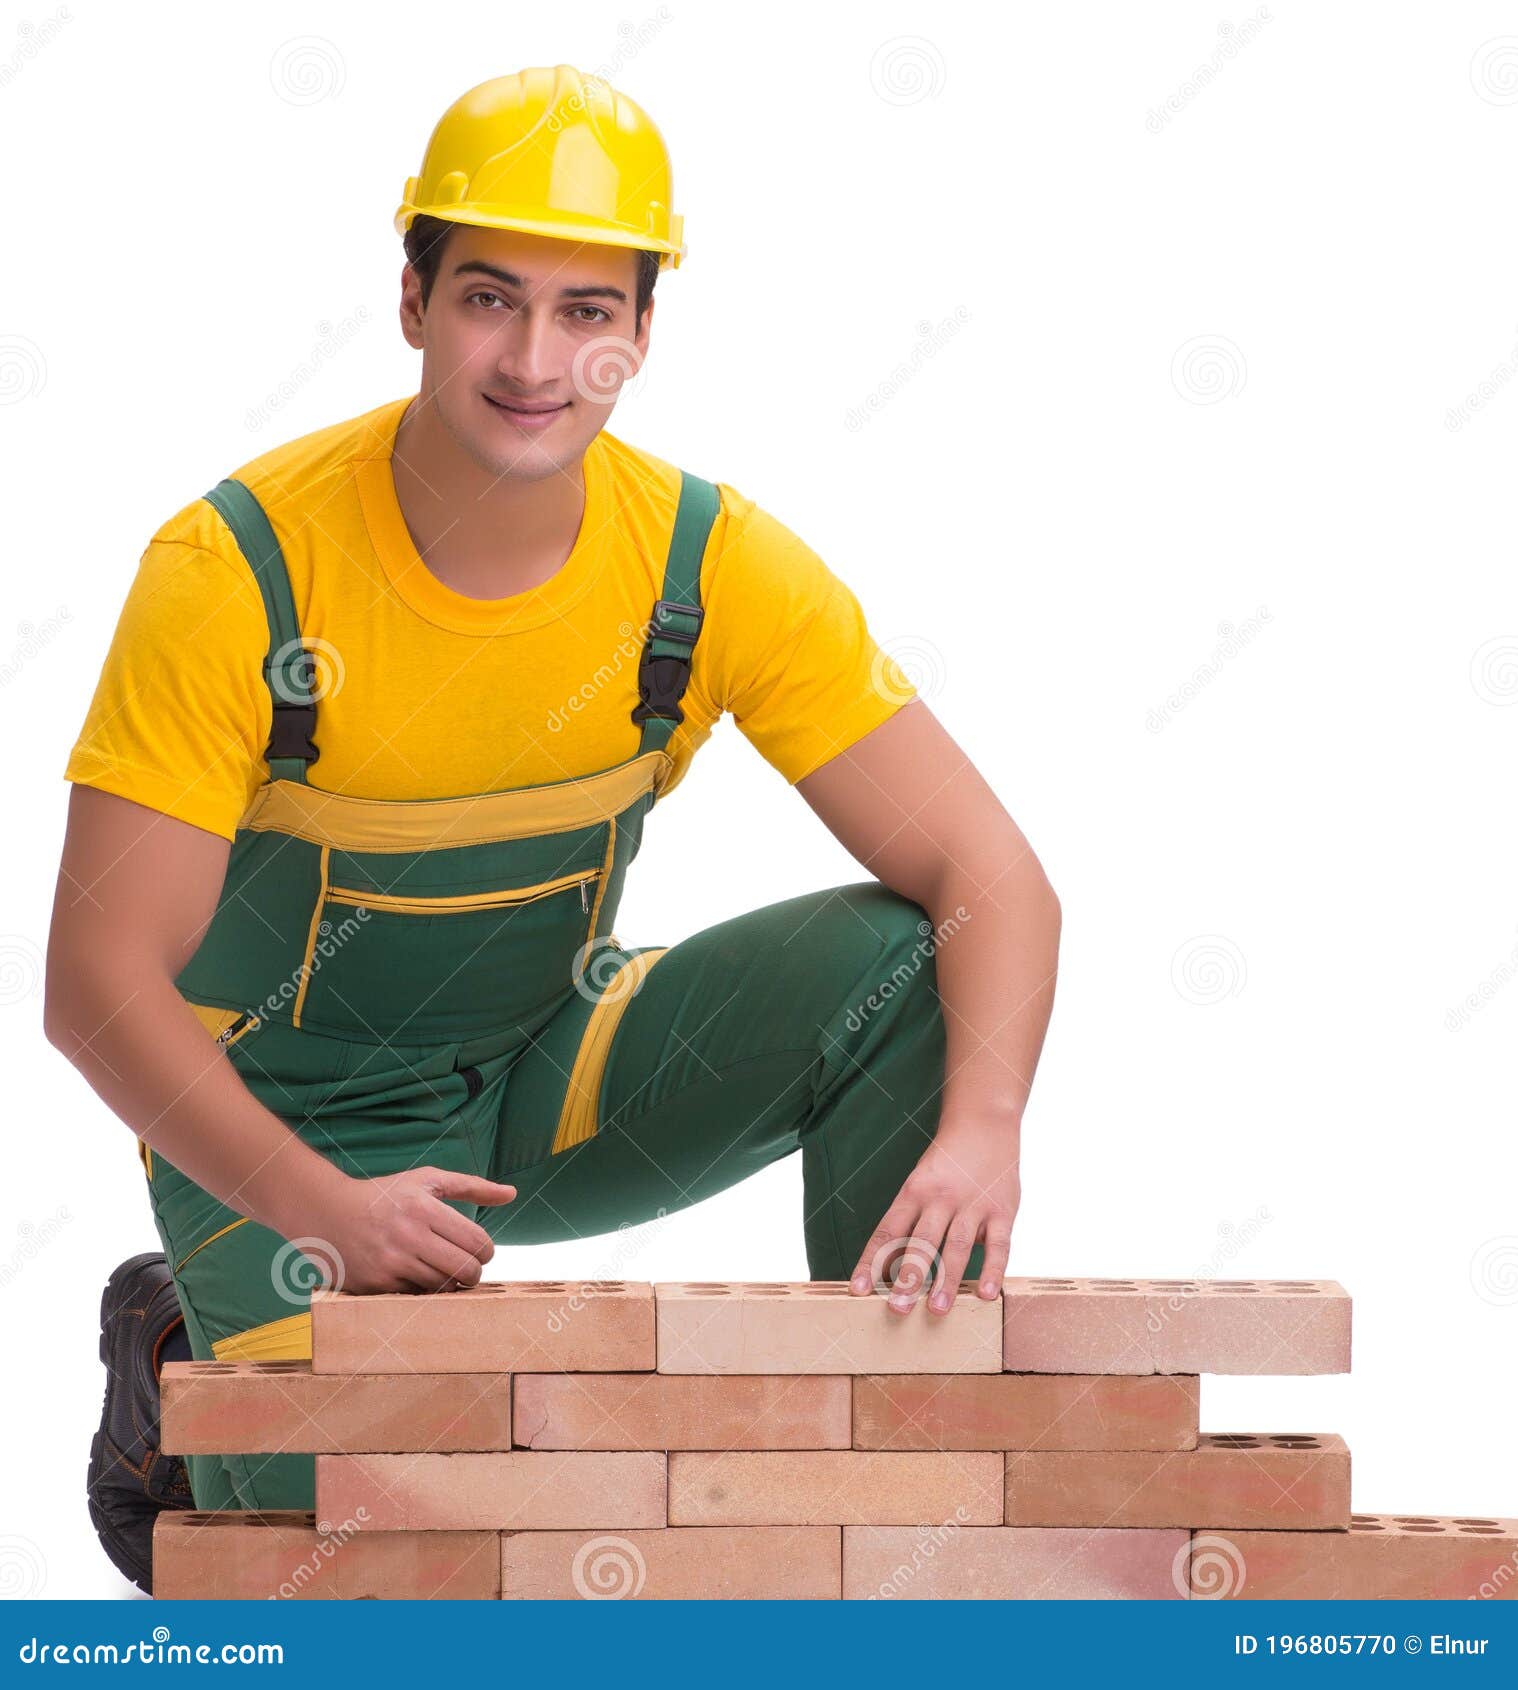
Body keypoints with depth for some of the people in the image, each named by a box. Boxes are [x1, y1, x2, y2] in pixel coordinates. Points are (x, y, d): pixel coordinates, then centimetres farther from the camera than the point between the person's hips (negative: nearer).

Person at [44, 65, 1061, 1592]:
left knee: (892, 965, -20)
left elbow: (990, 879, -18)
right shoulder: (235, 571, -23)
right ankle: (188, 1372, 10)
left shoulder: (711, 567, -15)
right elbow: (101, 984, -21)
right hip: (288, 1119, -3)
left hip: (555, 1068, 3)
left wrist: (980, 1137, -37)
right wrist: (328, 1211, -33)